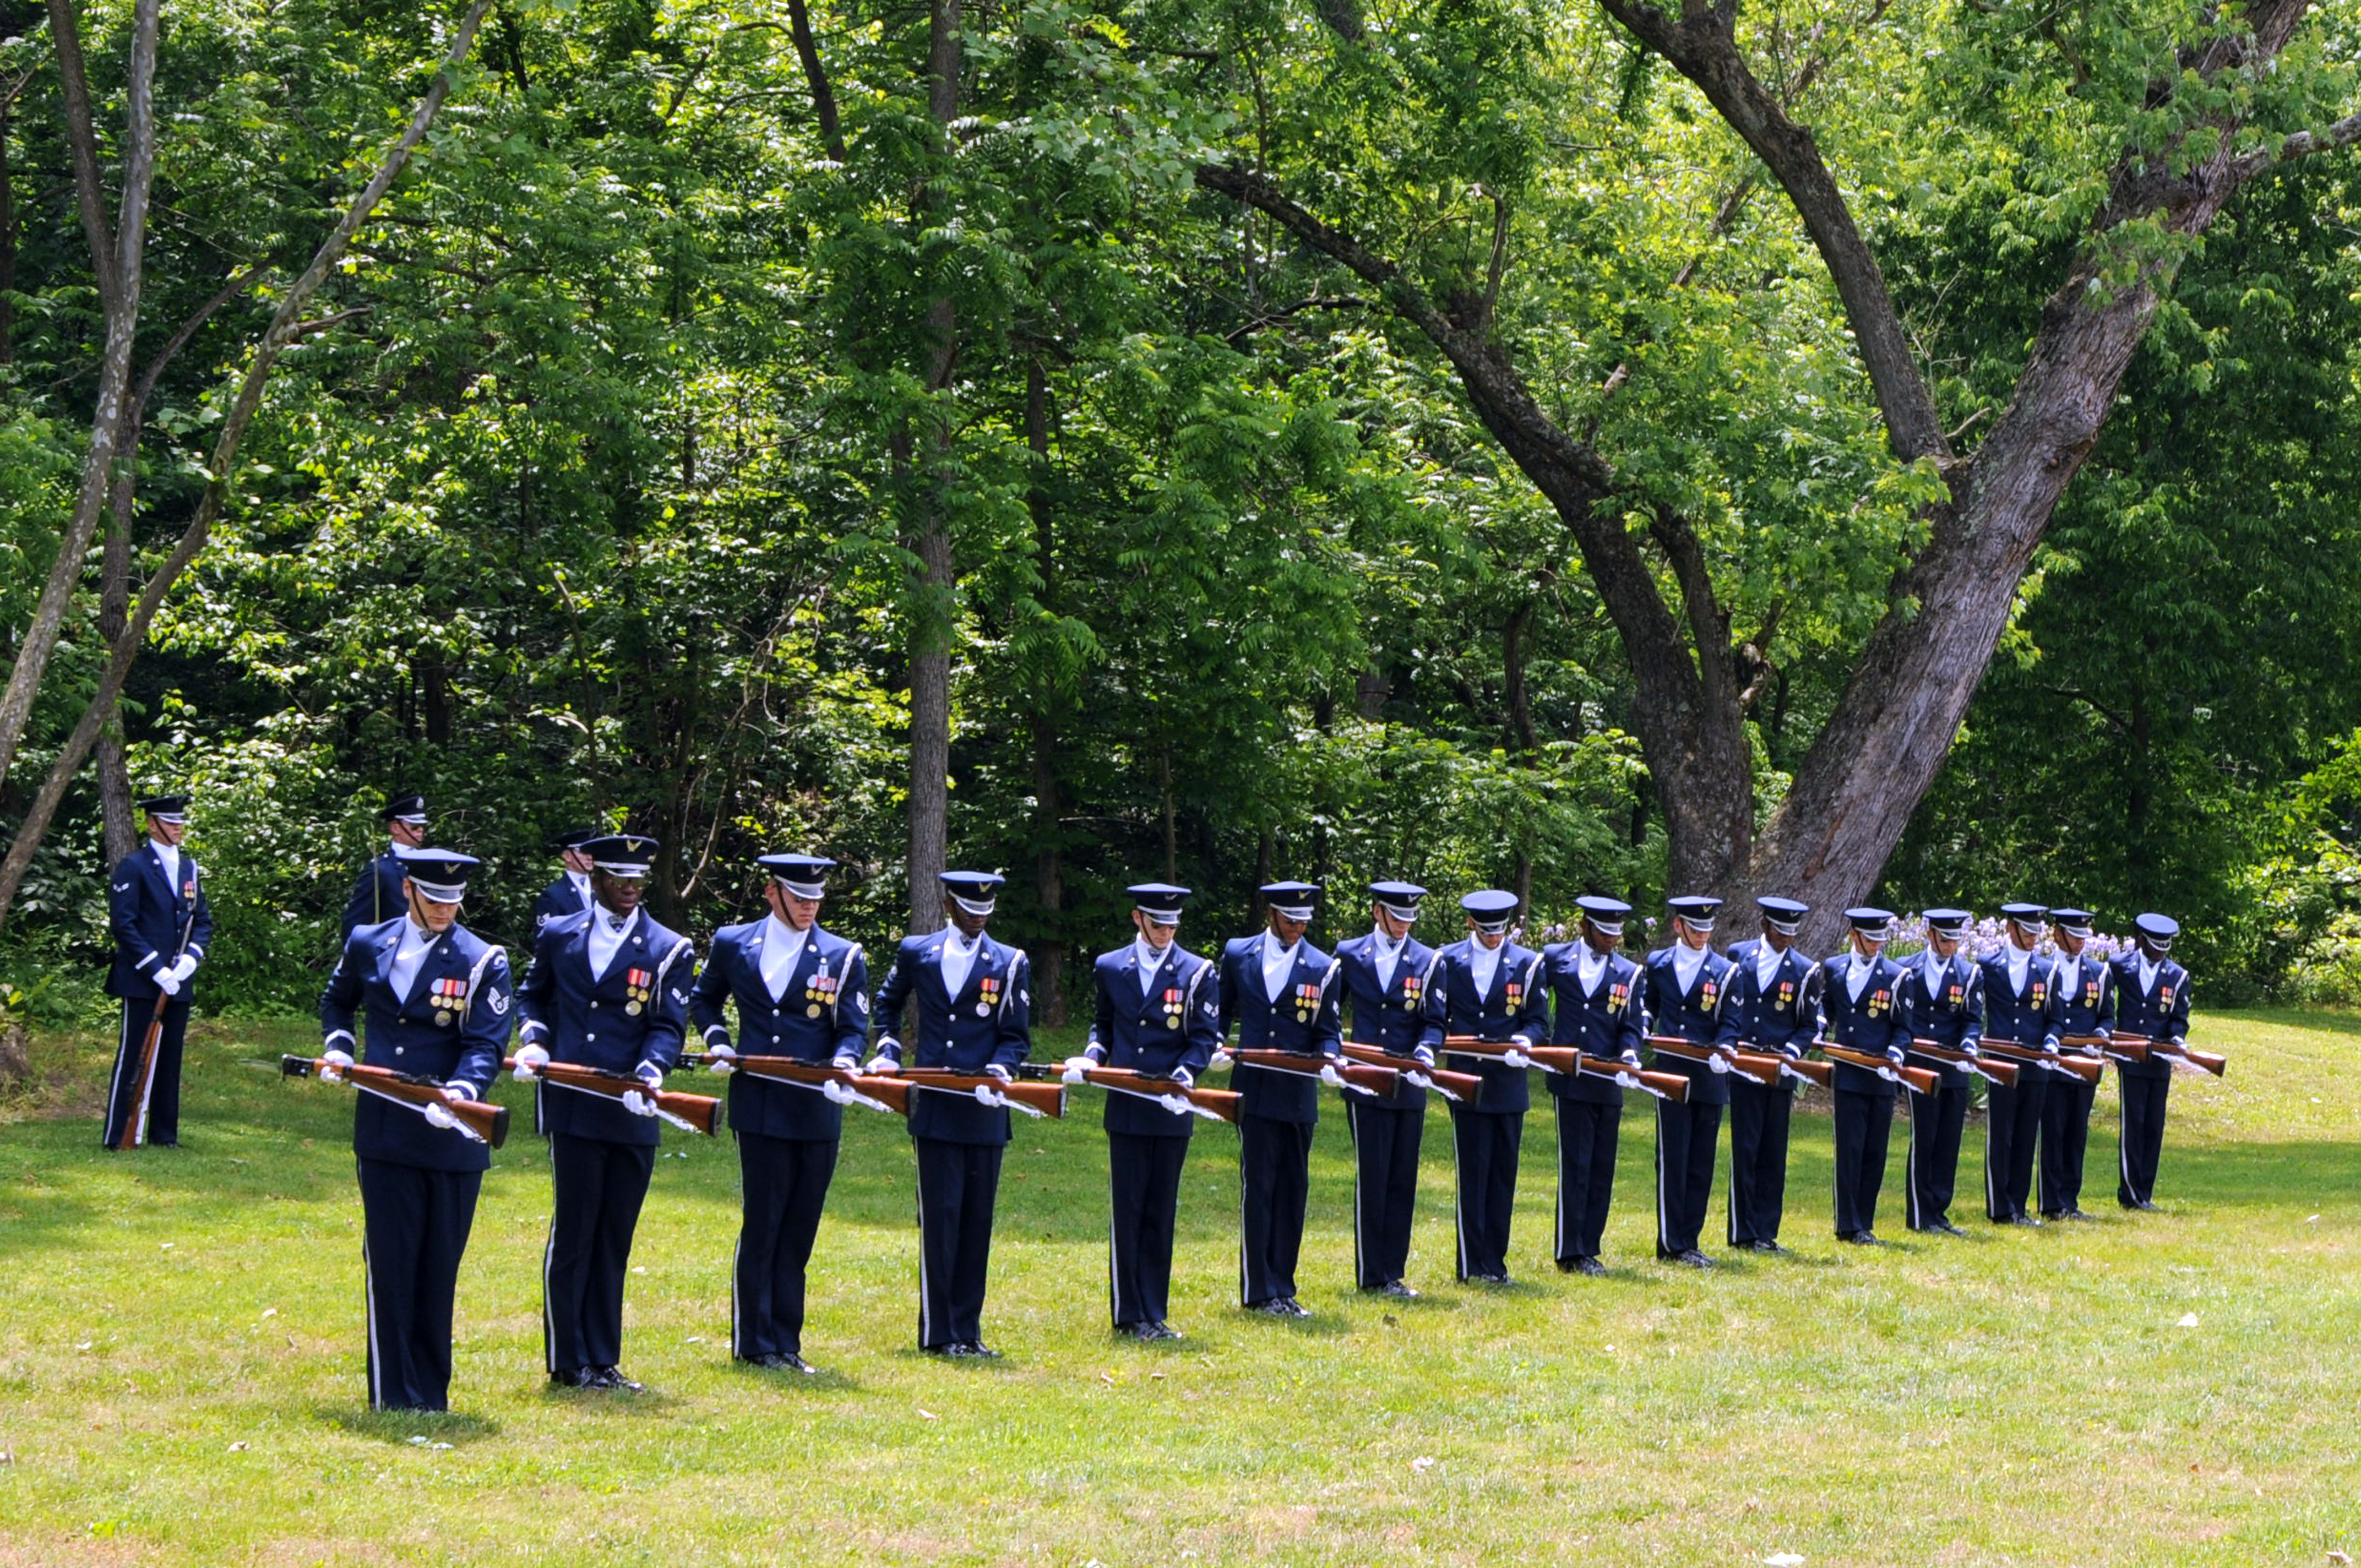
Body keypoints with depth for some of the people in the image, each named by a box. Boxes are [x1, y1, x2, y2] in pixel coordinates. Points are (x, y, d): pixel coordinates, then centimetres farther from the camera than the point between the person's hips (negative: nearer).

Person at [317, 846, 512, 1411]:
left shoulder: (483, 963, -2)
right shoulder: (368, 945, 8)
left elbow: (486, 1045, -10)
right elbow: (337, 1001, 27)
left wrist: (461, 1092, -28)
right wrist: (338, 1047, 9)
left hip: (452, 1137, -1)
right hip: (385, 1134, 1)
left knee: (439, 1269, 5)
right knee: (390, 1263, 0)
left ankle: (431, 1395, 14)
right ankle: (394, 1394, 4)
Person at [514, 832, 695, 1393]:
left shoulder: (668, 950, 6)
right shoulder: (558, 936, 10)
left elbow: (668, 1027, 0)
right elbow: (532, 997, 22)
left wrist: (649, 1072, -20)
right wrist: (535, 1041, 2)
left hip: (632, 1114, 1)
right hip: (572, 1109, -1)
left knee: (614, 1240, 6)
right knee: (574, 1233, -2)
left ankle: (603, 1362, 12)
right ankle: (569, 1362, 4)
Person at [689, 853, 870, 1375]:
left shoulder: (842, 957, 6)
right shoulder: (733, 945, 8)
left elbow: (854, 1028, 3)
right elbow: (703, 998, 23)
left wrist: (843, 1064, -18)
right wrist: (717, 1041, 5)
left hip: (818, 1110, 1)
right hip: (758, 1108, -1)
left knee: (799, 1230, 4)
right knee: (762, 1223, -3)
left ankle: (785, 1345, 10)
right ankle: (755, 1345, 3)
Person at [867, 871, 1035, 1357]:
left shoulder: (1009, 964, 5)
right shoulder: (917, 953, 8)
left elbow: (1017, 1038, 3)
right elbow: (888, 1002, 26)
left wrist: (997, 1072, -15)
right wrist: (887, 1051, 12)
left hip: (984, 1110, 1)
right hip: (934, 1109, -1)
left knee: (977, 1218, 3)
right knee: (940, 1213, -5)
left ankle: (968, 1330, 10)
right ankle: (938, 1333, -2)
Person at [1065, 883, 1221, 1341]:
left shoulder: (1196, 973, 2)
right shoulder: (1110, 967, 8)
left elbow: (1205, 1037, -2)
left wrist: (1183, 1073, -19)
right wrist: (1092, 1057, -3)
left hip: (1172, 1108, -1)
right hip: (1125, 1109, 1)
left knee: (1161, 1212, 4)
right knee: (1127, 1211, 0)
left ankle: (1154, 1315, 10)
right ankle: (1128, 1315, 4)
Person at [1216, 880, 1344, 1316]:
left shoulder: (1322, 968, 5)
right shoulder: (1238, 955, 7)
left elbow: (1328, 1030, 4)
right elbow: (1221, 1013, 16)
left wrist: (1328, 1059, -15)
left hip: (1299, 1095, 1)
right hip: (1254, 1092, -1)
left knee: (1294, 1190, 4)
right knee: (1258, 1187, -4)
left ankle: (1282, 1289, 12)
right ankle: (1259, 1292, -2)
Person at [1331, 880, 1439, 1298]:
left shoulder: (1426, 961, 7)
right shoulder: (1349, 955, 7)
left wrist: (1426, 1049, -15)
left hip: (1409, 1084, 2)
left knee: (1403, 1180, 3)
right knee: (1372, 1178, -4)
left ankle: (1394, 1274, 9)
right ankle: (1372, 1275, 1)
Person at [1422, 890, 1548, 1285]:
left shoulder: (1527, 964, 6)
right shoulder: (1449, 961, 4)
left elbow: (1538, 1020, 7)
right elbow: (1435, 1019, 3)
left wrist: (1524, 1041, -15)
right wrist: (1428, 1050, -17)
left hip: (1509, 1085, 1)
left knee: (1504, 1174, 4)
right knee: (1473, 1174, -2)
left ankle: (1495, 1262, 11)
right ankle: (1473, 1266, 2)